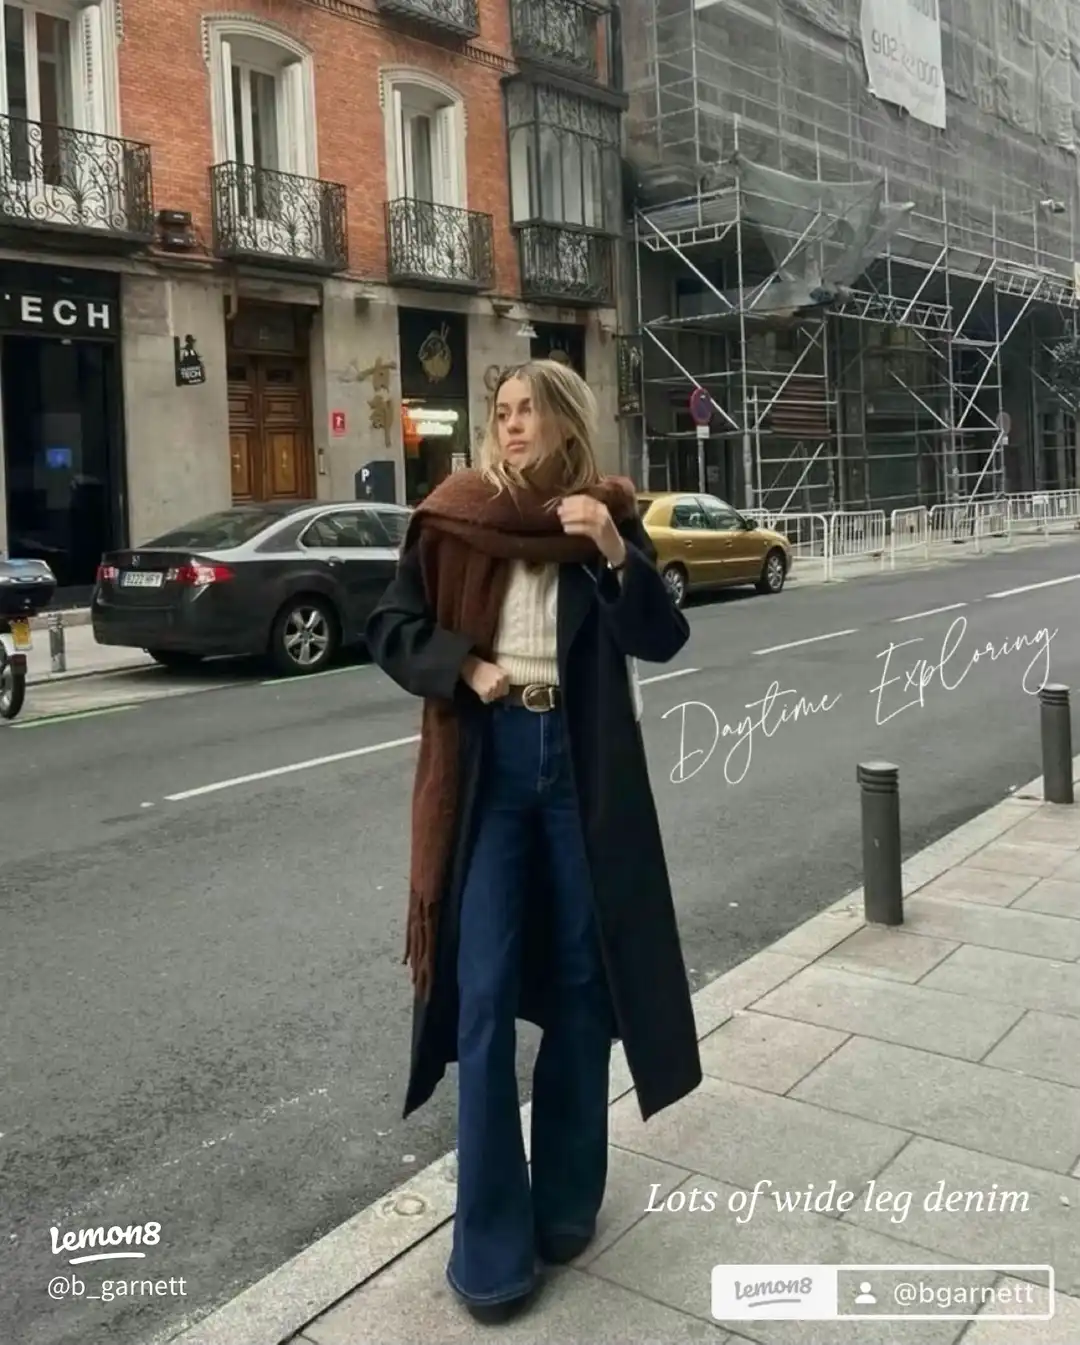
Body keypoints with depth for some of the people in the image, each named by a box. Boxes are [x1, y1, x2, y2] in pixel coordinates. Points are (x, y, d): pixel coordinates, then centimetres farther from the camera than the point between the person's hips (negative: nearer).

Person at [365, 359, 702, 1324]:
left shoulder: (608, 519, 3)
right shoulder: (456, 519, 1)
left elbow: (662, 640, -5)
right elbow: (392, 628, 5)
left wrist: (616, 554, -20)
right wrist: (462, 666, -12)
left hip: (584, 768, 1)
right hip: (487, 767, -1)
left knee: (582, 982, 9)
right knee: (486, 999, -1)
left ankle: (567, 1199, 28)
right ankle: (492, 1244, 10)